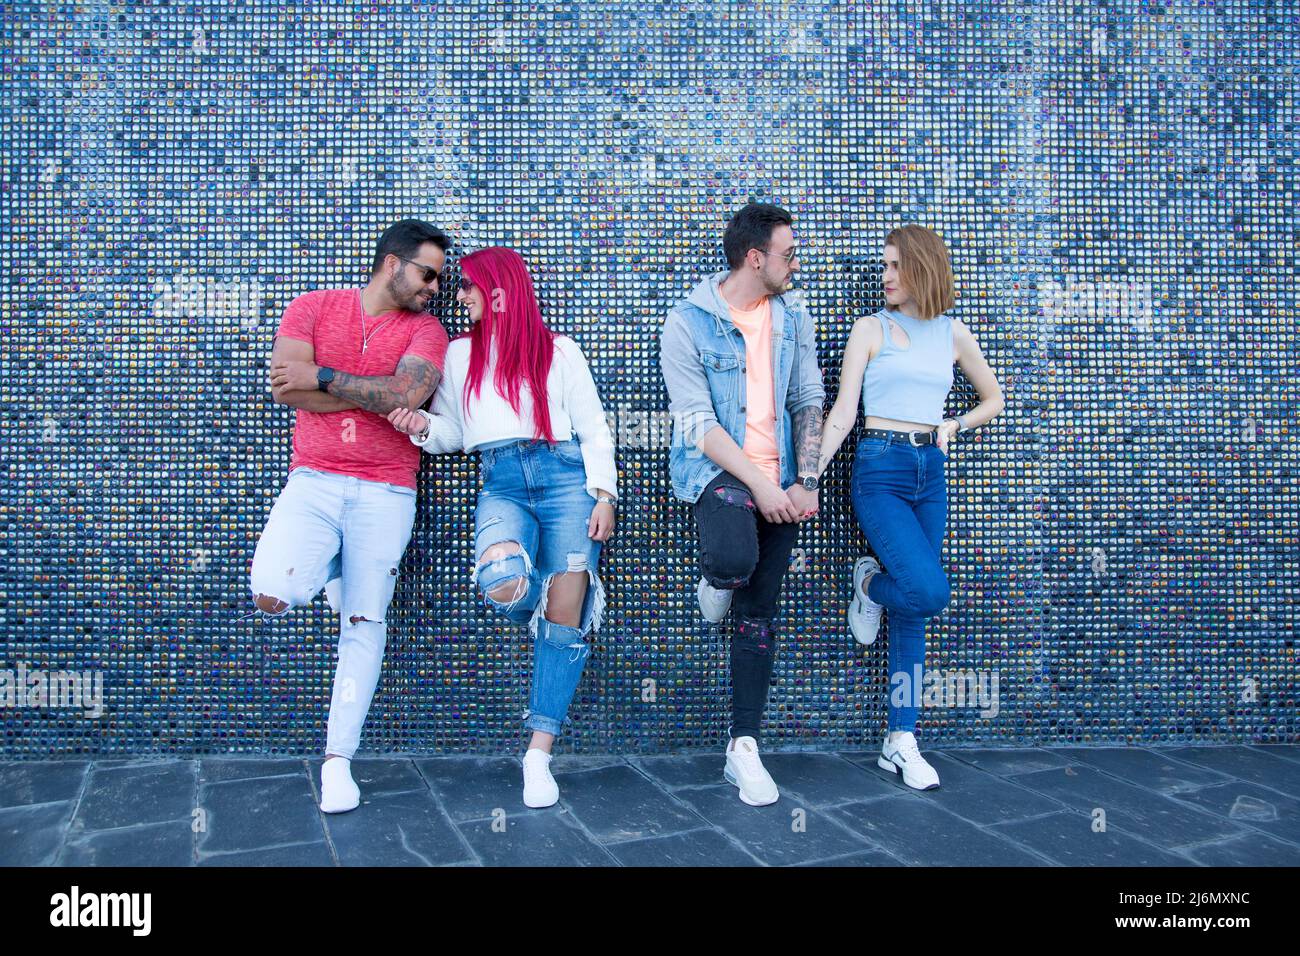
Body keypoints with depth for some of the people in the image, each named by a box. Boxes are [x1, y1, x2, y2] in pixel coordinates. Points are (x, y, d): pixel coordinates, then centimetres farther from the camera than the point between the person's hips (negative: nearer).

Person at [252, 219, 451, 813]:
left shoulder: (425, 330, 4)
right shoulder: (312, 308, 5)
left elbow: (406, 394, -15)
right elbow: (284, 386, -10)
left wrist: (322, 376, -11)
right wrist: (376, 394, -12)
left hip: (384, 493, 0)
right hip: (312, 480, 0)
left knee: (365, 624, 0)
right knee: (272, 595, -20)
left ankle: (337, 758, 11)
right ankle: (330, 566, 16)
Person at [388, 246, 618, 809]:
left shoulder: (558, 351, 11)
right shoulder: (458, 355, 19)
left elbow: (593, 428, 7)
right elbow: (452, 431, 18)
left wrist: (604, 495, -3)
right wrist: (421, 426, -4)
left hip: (565, 476, -1)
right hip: (501, 484, 1)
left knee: (566, 618, -6)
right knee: (501, 582, -31)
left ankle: (539, 753, 4)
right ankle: (542, 615, 8)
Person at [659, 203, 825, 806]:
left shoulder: (792, 317, 10)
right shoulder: (688, 322, -6)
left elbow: (808, 401, 9)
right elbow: (695, 420, -11)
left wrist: (805, 481, -4)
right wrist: (758, 484, -16)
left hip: (780, 480, 5)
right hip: (716, 470, -4)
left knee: (758, 614, 5)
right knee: (735, 558, -34)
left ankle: (744, 749, 14)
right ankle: (714, 582, 6)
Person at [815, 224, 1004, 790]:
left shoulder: (953, 334, 10)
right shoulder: (871, 329, 1)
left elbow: (993, 398, 23)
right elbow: (842, 413, -3)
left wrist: (954, 426, 5)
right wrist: (811, 475, -12)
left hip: (930, 473, 4)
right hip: (880, 469, -4)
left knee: (912, 613, 5)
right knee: (929, 591, -21)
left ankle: (901, 743, 12)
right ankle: (870, 585, 15)